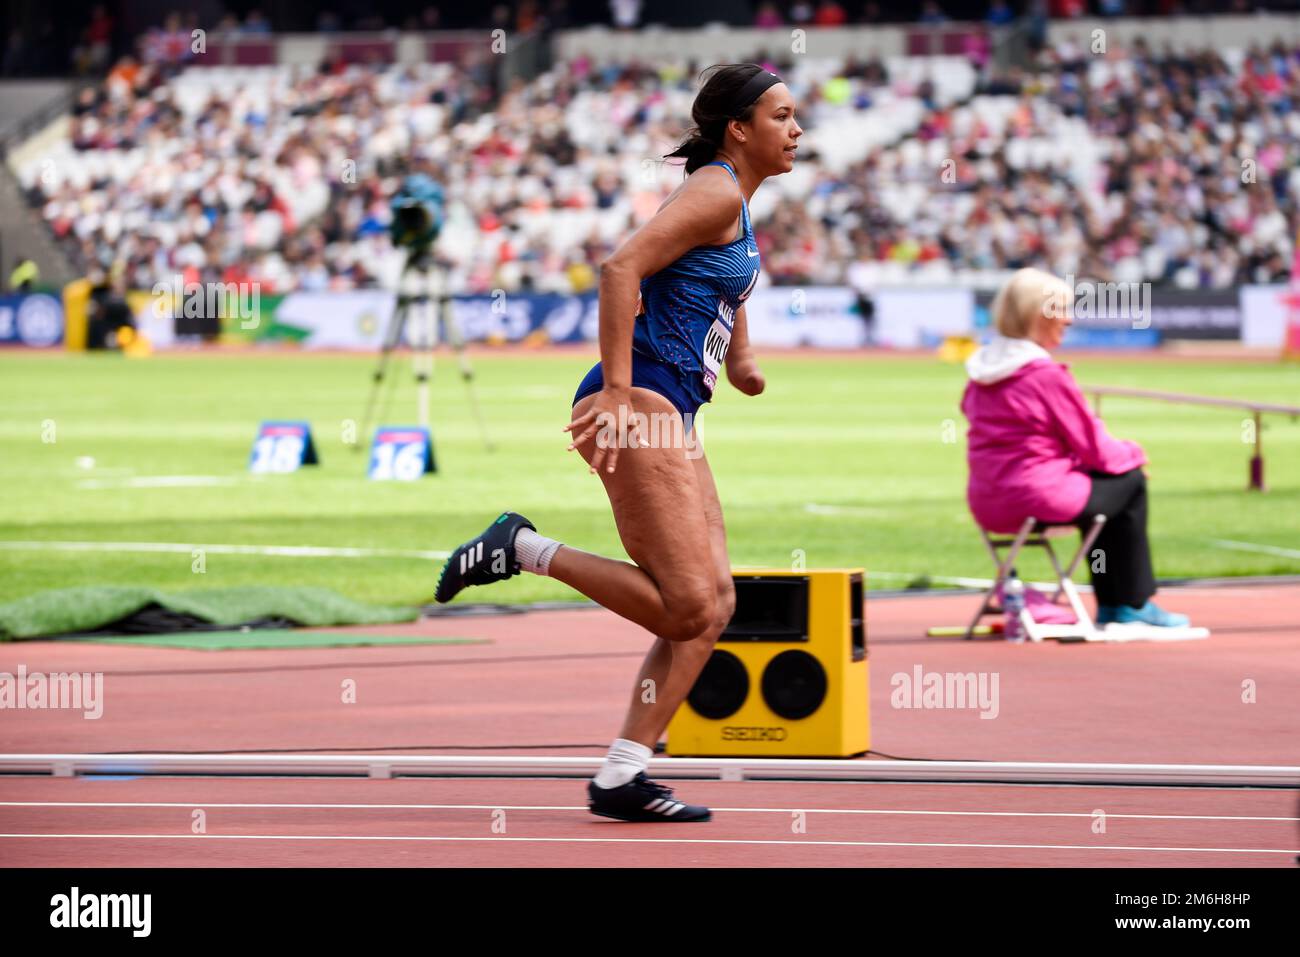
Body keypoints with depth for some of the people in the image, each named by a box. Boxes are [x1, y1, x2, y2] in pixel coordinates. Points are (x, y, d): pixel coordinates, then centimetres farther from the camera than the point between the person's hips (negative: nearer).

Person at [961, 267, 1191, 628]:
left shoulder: (981, 371, 7)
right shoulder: (1047, 375, -18)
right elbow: (1097, 450, -11)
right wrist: (1133, 453, 13)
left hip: (987, 507, 9)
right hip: (1039, 500, -9)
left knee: (1094, 481, 30)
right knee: (1130, 481, 12)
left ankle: (1110, 605, 31)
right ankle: (1133, 604, 18)